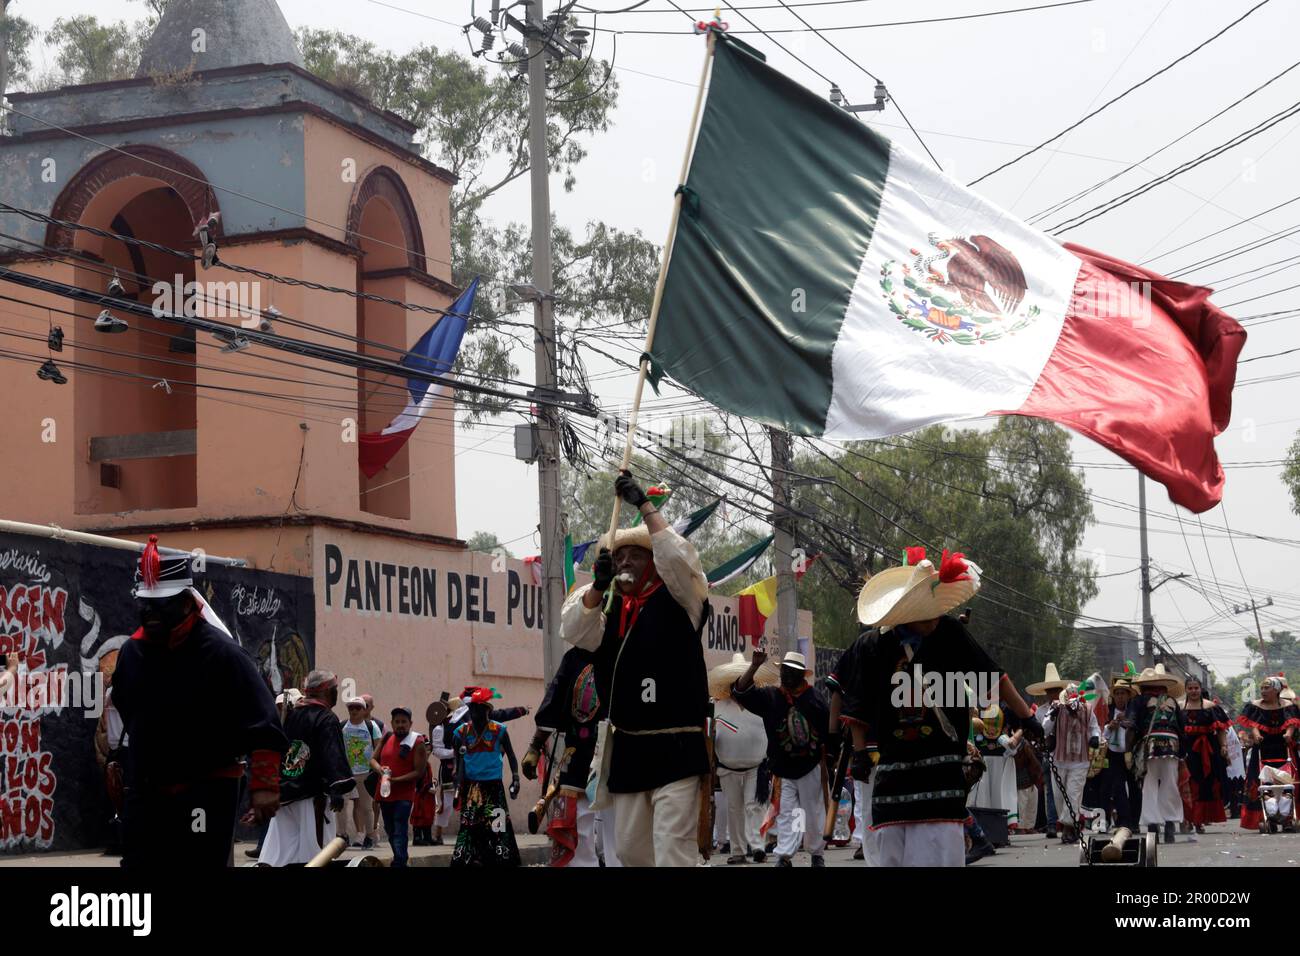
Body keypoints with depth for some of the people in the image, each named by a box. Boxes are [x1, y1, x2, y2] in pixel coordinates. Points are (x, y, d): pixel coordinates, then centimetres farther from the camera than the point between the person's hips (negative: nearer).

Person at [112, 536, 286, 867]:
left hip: (207, 791, -6)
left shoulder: (221, 653, -16)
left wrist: (264, 785, -28)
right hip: (145, 789, 6)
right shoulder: (132, 652, 4)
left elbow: (263, 726, -20)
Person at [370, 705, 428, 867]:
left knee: (399, 833, -15)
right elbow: (373, 759, 14)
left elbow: (419, 772, -12)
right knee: (390, 830, 18)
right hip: (384, 793, 7)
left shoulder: (417, 743, -9)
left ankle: (399, 863, -20)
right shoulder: (386, 738, 9)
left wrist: (396, 780, -20)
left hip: (403, 795, -7)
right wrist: (380, 769, -9)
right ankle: (400, 860, 35)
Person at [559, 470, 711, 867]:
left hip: (675, 749, -6)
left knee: (673, 848, -14)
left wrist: (643, 504, -12)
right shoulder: (611, 609, 14)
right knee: (631, 849, 10)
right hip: (626, 750, 6)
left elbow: (678, 556, -16)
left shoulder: (678, 600, -1)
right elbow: (574, 632, 0)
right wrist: (598, 585, -14)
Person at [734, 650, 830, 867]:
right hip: (782, 770, 1)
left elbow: (828, 733, -3)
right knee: (785, 813, -1)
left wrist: (825, 764, -4)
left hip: (810, 768, -1)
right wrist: (754, 666, -20)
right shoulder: (770, 696, 1)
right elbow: (740, 691, -8)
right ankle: (784, 856, -3)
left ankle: (817, 853, 24)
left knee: (814, 813, 9)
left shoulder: (815, 697, -6)